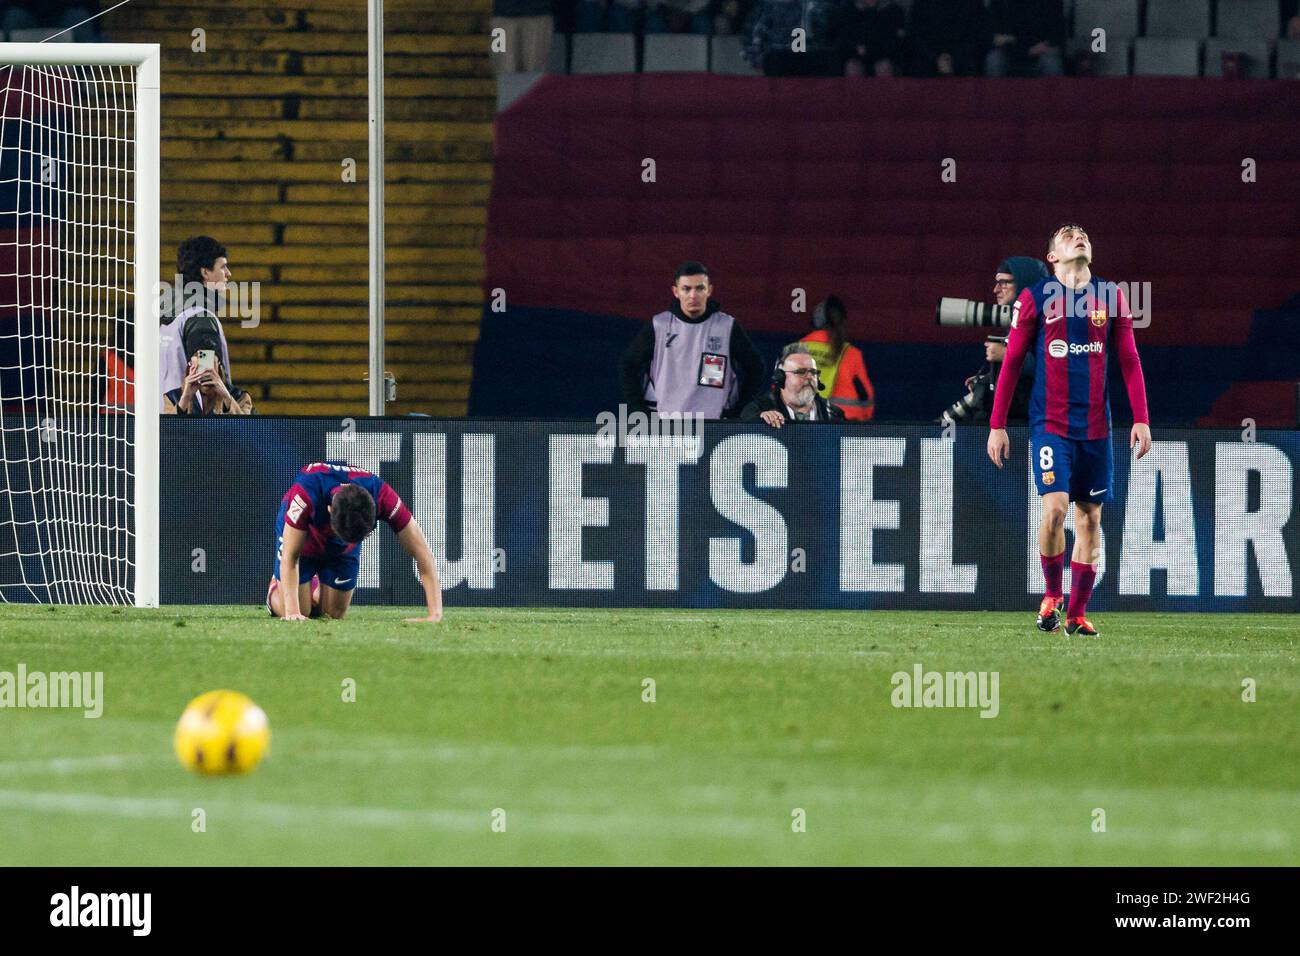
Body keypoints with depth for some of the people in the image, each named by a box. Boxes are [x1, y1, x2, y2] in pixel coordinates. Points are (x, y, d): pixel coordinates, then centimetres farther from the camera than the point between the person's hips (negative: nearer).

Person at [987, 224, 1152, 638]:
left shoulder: (1110, 297, 8)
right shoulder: (1034, 298, 1)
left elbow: (1129, 361, 9)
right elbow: (1011, 362, 3)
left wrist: (1141, 419, 0)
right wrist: (996, 425, 0)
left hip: (1095, 426, 3)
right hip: (1050, 424, -3)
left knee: (1090, 516, 3)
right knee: (1055, 508, -17)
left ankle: (1076, 614, 11)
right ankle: (1052, 595, 5)